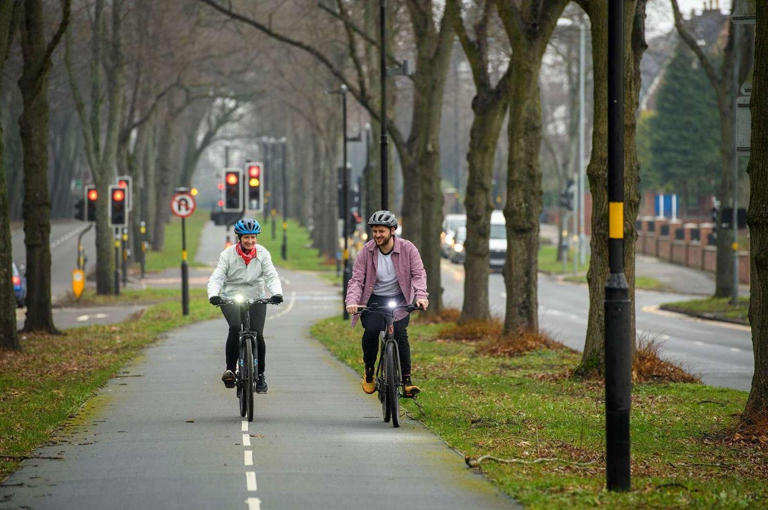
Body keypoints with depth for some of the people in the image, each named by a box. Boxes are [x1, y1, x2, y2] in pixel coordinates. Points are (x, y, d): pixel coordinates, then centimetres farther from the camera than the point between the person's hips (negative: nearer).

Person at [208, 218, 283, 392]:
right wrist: (213, 295, -34)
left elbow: (272, 276, -10)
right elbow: (216, 278, -14)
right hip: (230, 299, -2)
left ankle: (260, 375, 5)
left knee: (258, 335, -13)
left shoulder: (262, 254, -3)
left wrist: (277, 293, -30)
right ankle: (230, 370, -21)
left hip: (256, 299, 2)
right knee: (235, 328, -29)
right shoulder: (228, 254, -8)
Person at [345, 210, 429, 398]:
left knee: (400, 333, -21)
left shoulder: (407, 249, -10)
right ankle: (369, 372, -2)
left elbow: (418, 274, -13)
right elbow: (356, 279, -12)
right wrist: (352, 301, -30)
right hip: (374, 299, 0)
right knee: (372, 330, -24)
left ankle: (407, 380, -14)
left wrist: (421, 296, -31)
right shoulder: (366, 251, -9)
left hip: (398, 299, 0)